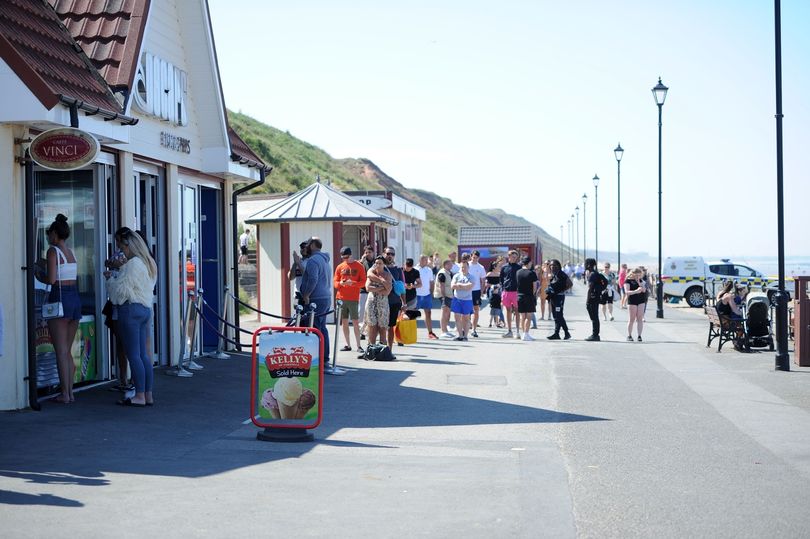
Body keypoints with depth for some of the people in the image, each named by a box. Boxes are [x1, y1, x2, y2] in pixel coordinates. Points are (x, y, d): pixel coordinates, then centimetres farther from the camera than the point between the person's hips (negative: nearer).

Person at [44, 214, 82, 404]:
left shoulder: (53, 251, -8)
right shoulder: (71, 252, 13)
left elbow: (51, 280, -16)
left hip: (59, 299, -7)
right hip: (75, 298, 7)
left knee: (61, 351, -3)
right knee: (67, 350, 13)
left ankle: (64, 394, -2)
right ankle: (70, 392, 12)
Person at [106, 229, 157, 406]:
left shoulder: (132, 265, -14)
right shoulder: (148, 264, 15)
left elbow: (120, 289, -12)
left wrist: (110, 279, 5)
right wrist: (115, 277, 19)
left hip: (131, 309, -9)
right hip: (145, 308, 9)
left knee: (133, 355, -6)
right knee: (143, 354, 9)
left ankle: (139, 396, -5)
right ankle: (148, 395, 10)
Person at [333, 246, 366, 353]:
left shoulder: (359, 266, 1)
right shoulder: (340, 267, 11)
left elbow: (363, 282, -2)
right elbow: (335, 282, 11)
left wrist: (352, 283, -19)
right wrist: (340, 283, -12)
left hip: (353, 298, -4)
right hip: (341, 298, 4)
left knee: (355, 322, -6)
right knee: (344, 322, 5)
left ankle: (358, 345, -5)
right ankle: (348, 345, 11)